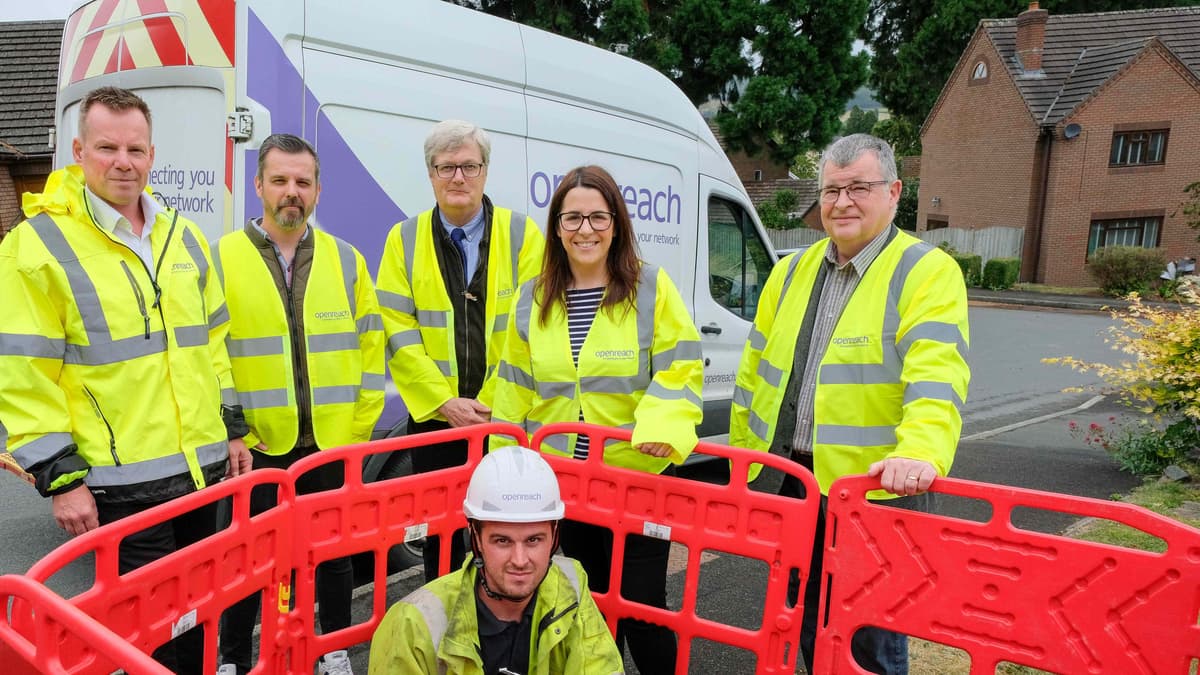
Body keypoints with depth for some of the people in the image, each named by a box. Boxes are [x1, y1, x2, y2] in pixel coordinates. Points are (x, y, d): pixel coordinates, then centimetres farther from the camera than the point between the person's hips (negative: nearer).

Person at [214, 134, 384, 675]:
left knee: (336, 551, 15)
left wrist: (360, 425, 0)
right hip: (256, 447, -2)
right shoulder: (222, 259, -3)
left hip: (334, 446, 2)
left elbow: (371, 348, 5)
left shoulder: (347, 260, 3)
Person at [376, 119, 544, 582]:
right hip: (434, 420, 1)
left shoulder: (521, 233, 0)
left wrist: (495, 405, -13)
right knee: (440, 541, 12)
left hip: (509, 420, -1)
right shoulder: (405, 240, 4)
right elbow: (398, 332, -2)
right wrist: (444, 401, -11)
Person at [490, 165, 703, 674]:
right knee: (590, 600, 19)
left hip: (639, 475, -4)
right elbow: (516, 385, 10)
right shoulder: (534, 299, 6)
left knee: (641, 607, 1)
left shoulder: (652, 287, -6)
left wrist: (662, 426, -26)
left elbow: (679, 369, -8)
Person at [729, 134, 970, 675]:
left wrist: (920, 452, -38)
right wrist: (741, 454, 14)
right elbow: (755, 368, 15)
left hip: (875, 489, -5)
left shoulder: (927, 272, -8)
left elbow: (937, 376, -22)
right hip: (789, 484, 6)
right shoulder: (792, 272, 10)